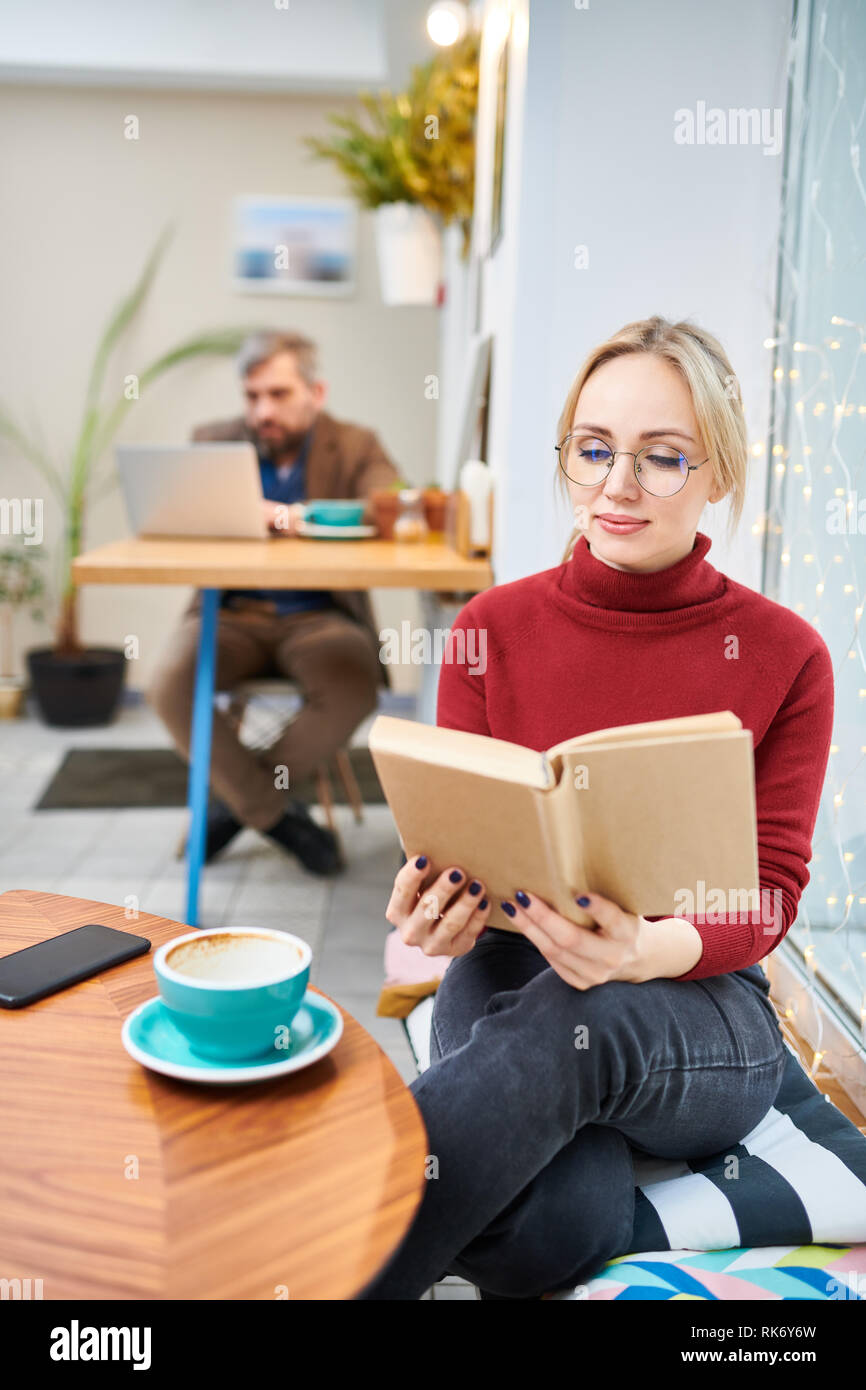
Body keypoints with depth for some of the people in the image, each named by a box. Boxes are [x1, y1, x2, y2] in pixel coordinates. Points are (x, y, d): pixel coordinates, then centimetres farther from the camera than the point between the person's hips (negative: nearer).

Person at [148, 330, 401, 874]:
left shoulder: (355, 446, 4)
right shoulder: (215, 440, 8)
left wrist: (301, 516, -29)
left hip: (320, 616, -1)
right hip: (232, 614, 1)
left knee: (354, 692, -31)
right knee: (170, 686, -28)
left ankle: (240, 799, -5)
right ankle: (277, 814, -8)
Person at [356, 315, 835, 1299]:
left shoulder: (784, 656, -2)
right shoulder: (493, 627, 1)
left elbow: (768, 893, -5)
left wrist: (649, 951, -28)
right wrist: (439, 901, -22)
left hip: (699, 1008, 1)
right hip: (510, 974, 0)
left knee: (581, 1021, -37)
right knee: (545, 1228, -34)